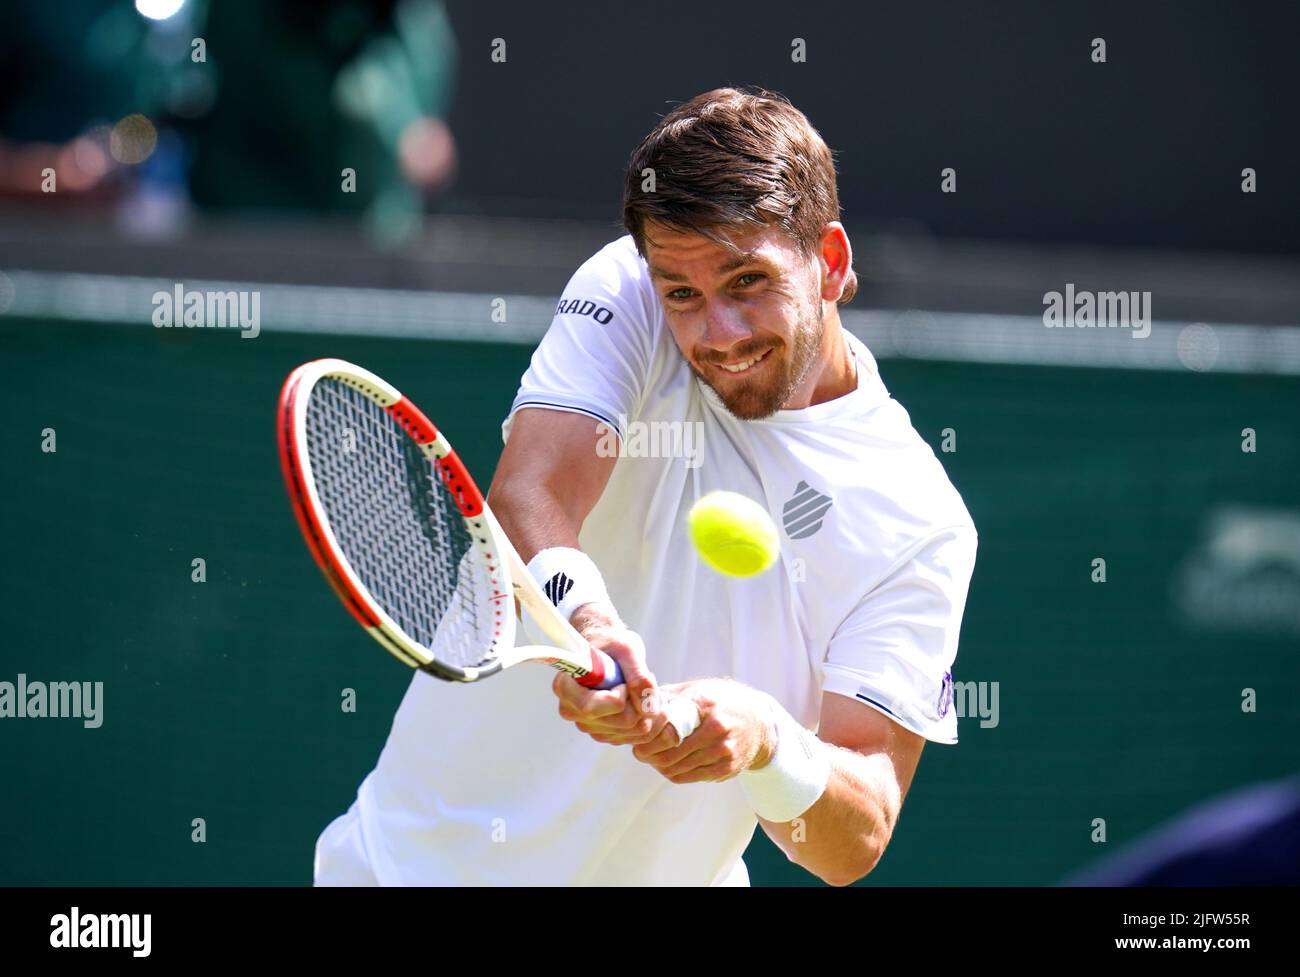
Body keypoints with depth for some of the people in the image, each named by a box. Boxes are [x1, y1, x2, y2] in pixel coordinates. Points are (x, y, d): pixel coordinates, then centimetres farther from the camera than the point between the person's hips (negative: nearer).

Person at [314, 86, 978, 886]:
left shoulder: (920, 525, -9)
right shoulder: (623, 295, -6)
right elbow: (528, 493, -23)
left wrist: (765, 739, -35)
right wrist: (583, 614, -43)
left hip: (665, 876, 1)